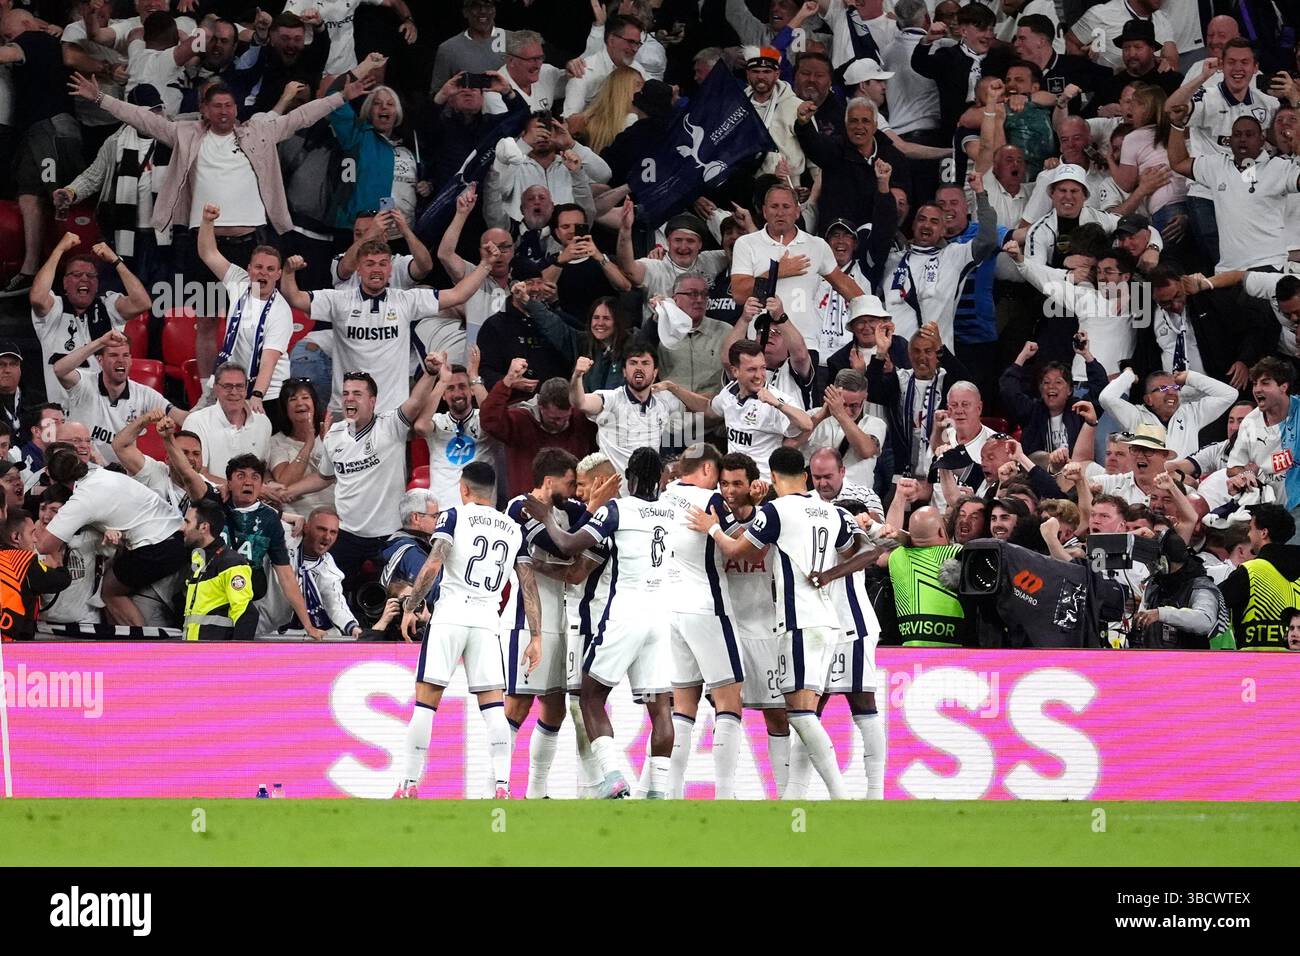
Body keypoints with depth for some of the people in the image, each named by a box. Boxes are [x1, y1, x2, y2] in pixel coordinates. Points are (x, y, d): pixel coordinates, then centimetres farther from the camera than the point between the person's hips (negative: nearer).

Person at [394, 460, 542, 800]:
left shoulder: (454, 516, 2)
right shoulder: (514, 529, 14)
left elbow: (433, 565, -10)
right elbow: (529, 584, 9)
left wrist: (410, 607, -5)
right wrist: (535, 637, 10)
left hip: (450, 616, -3)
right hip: (488, 620, 3)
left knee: (426, 702, 1)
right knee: (493, 705, 3)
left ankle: (409, 785, 1)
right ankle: (503, 786, -10)